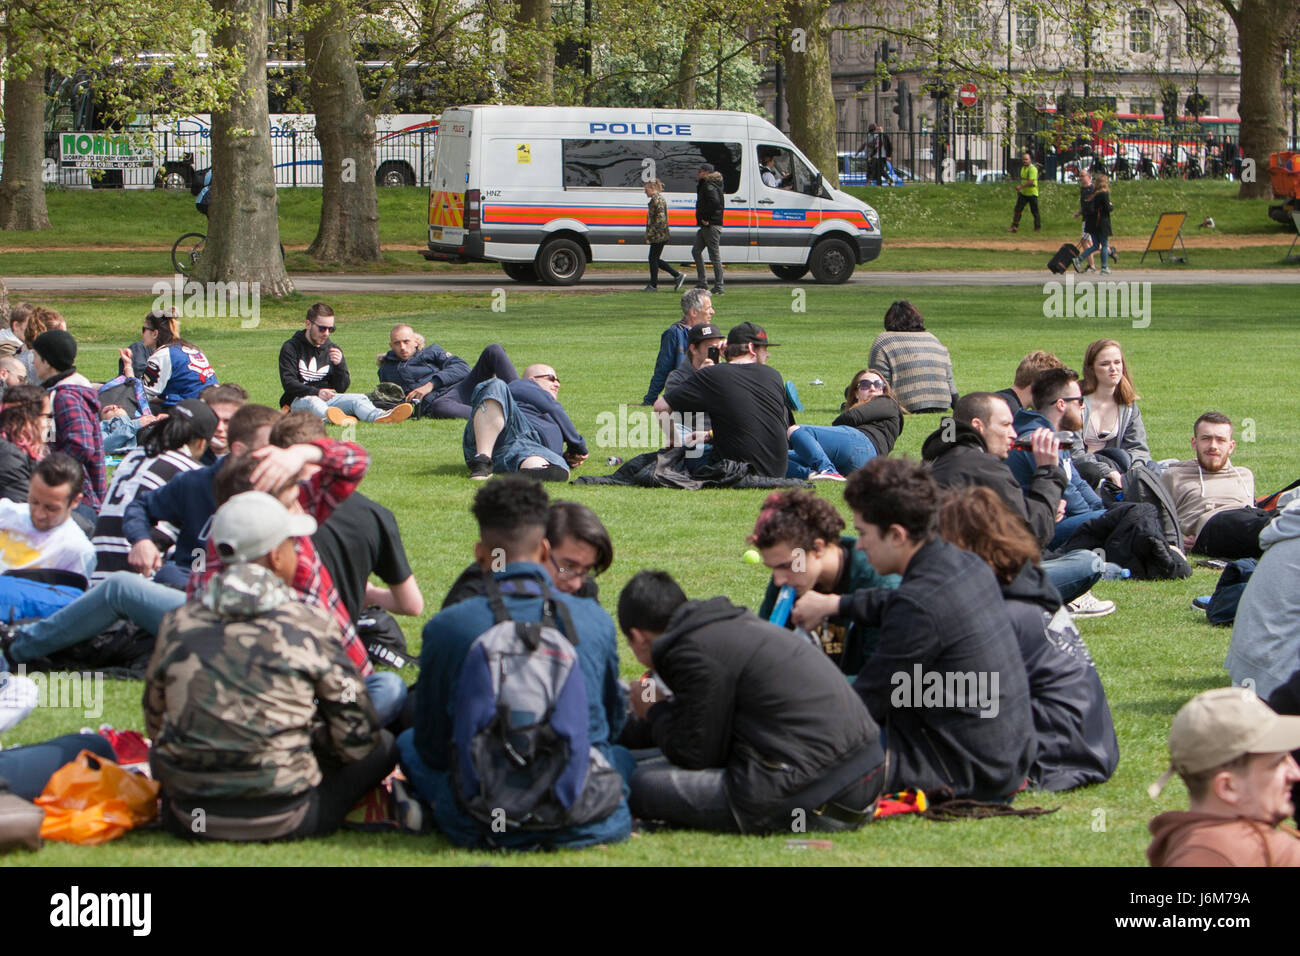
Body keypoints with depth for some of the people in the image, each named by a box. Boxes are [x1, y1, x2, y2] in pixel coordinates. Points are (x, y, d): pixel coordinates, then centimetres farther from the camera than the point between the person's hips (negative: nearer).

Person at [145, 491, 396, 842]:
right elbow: (357, 739, -1)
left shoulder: (177, 624, 3)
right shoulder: (309, 627, -7)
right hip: (280, 822, -3)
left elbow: (155, 724, 15)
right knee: (382, 745, 17)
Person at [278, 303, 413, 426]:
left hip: (328, 399, 4)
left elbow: (341, 388, 9)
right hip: (299, 400, -4)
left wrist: (339, 365, -11)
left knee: (358, 398, -22)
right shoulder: (290, 348, 3)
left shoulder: (333, 350, 16)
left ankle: (379, 417, -56)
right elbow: (288, 382, -10)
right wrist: (316, 392, -26)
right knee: (312, 401, -38)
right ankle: (330, 416, -73)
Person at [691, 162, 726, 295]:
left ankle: (719, 287, -3)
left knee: (714, 255, -6)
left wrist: (706, 218, -23)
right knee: (696, 251, 12)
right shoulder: (704, 186, 18)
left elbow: (714, 202, -30)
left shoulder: (709, 186, -14)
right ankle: (701, 283, 15)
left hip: (711, 225, -11)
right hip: (705, 226, 11)